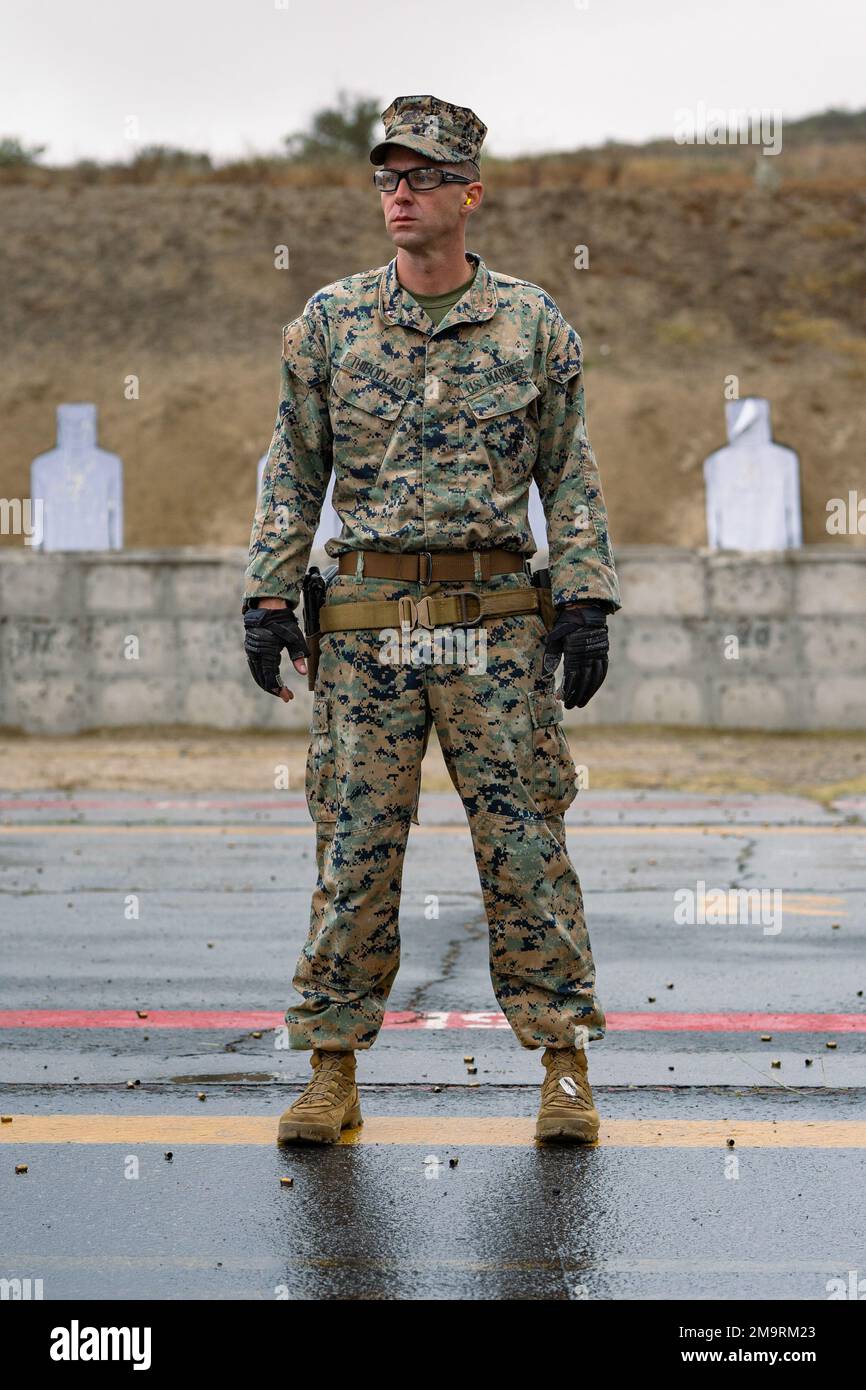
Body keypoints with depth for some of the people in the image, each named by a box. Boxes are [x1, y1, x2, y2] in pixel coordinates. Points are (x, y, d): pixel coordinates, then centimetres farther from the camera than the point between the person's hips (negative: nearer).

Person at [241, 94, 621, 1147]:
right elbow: (292, 473, 9)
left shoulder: (534, 325, 4)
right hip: (364, 623, 1)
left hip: (497, 623, -1)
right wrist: (269, 598, 2)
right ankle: (333, 1073, 10)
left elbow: (571, 477, 6)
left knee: (526, 845, 0)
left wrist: (585, 603, -2)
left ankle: (564, 1069, 8)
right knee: (352, 851, 2)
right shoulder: (329, 322, 6)